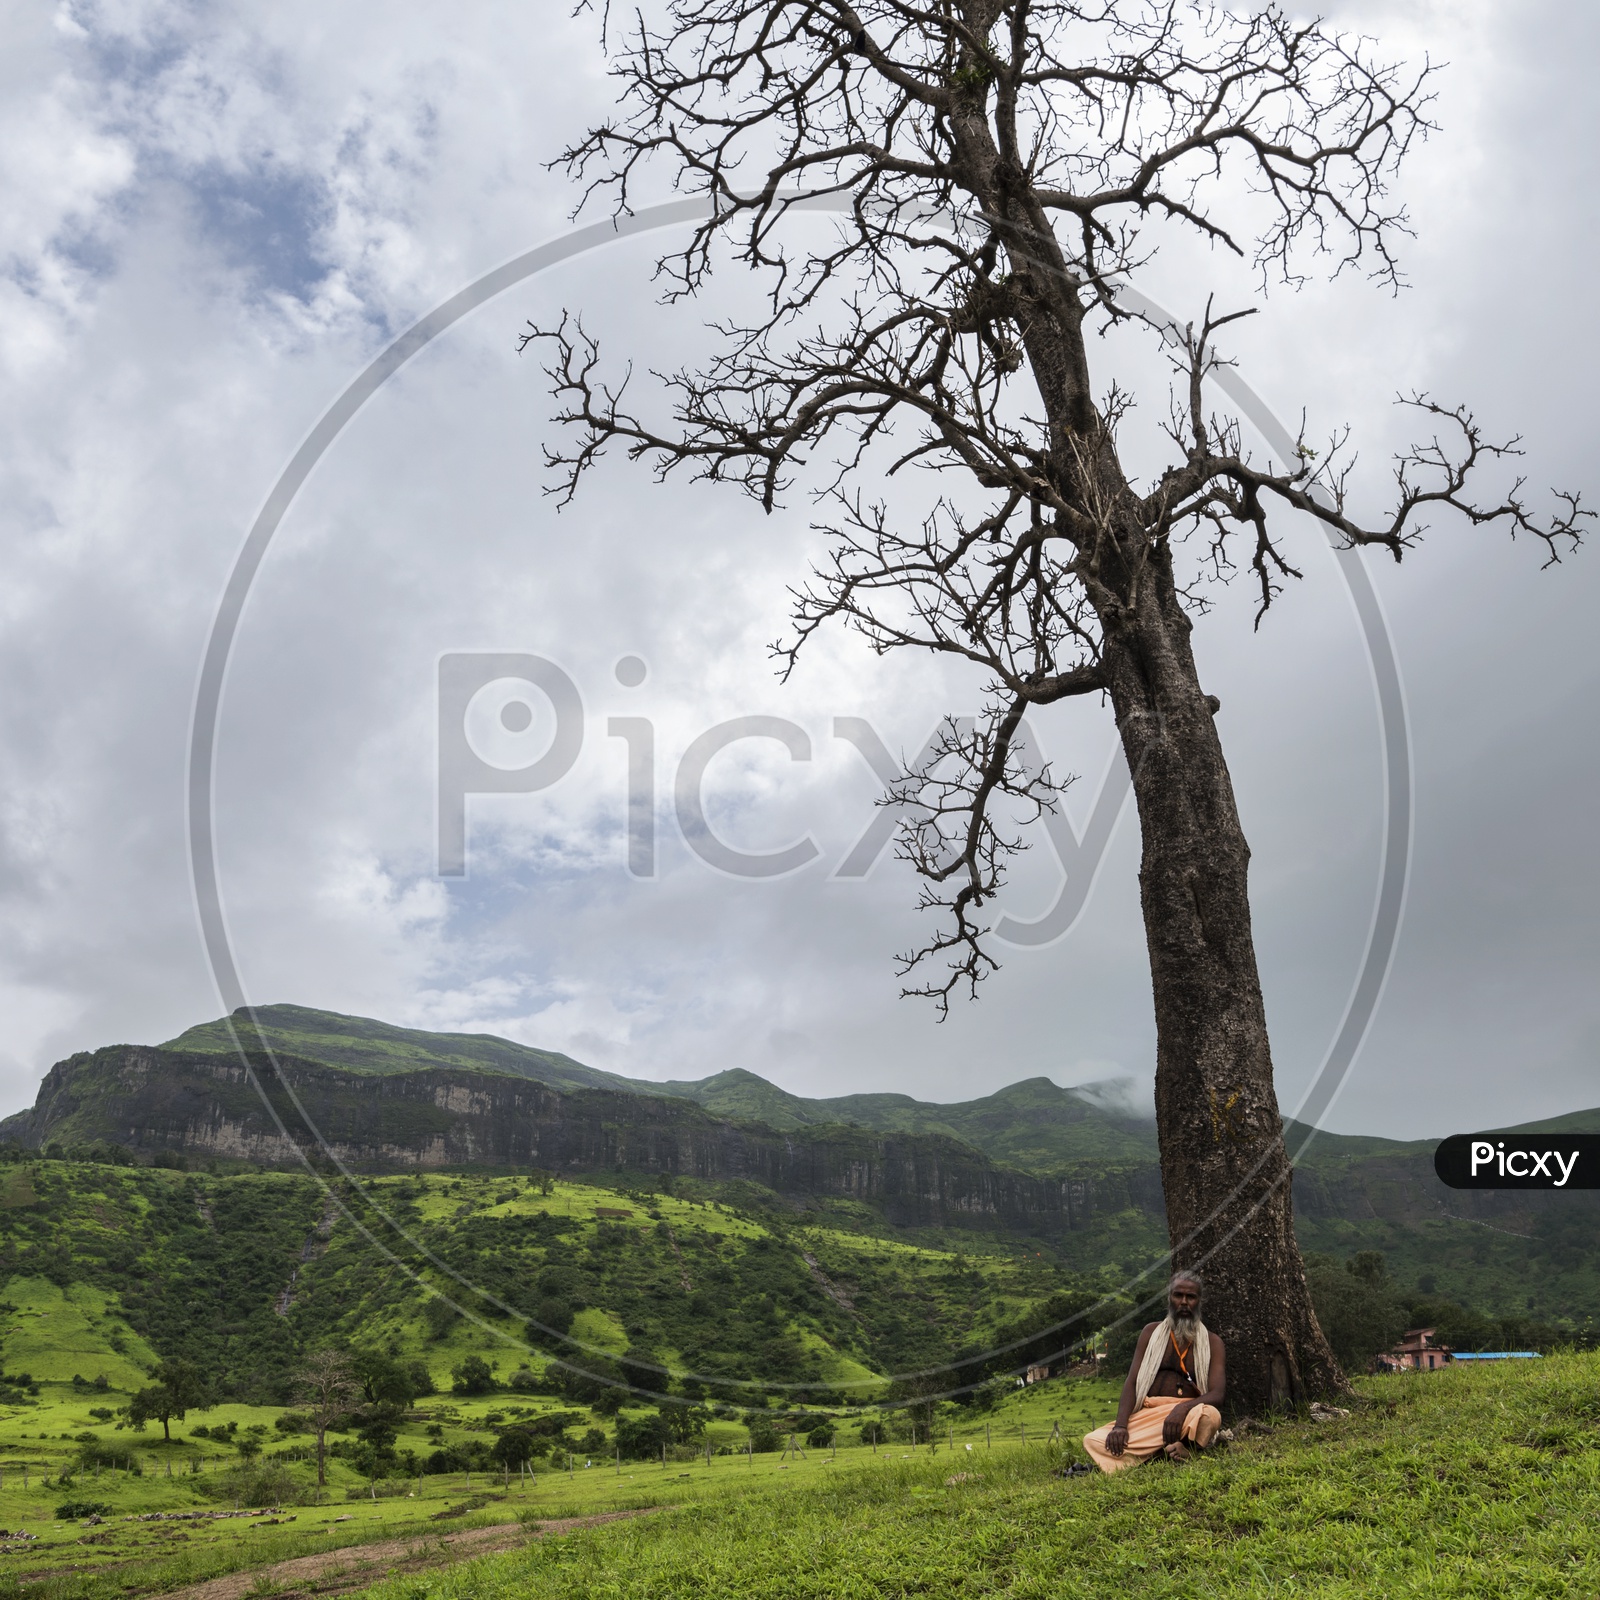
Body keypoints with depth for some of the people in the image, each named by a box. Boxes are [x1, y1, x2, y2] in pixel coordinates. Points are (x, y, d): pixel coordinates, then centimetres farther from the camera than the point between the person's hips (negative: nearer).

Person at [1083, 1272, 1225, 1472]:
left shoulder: (1212, 1342, 7)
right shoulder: (1152, 1332, 12)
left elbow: (1217, 1395, -6)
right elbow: (1132, 1382, 5)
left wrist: (1183, 1408, -27)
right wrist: (1120, 1425, -14)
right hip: (1146, 1415, 2)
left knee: (1210, 1415, -39)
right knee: (1092, 1441, -24)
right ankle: (1169, 1450, -30)